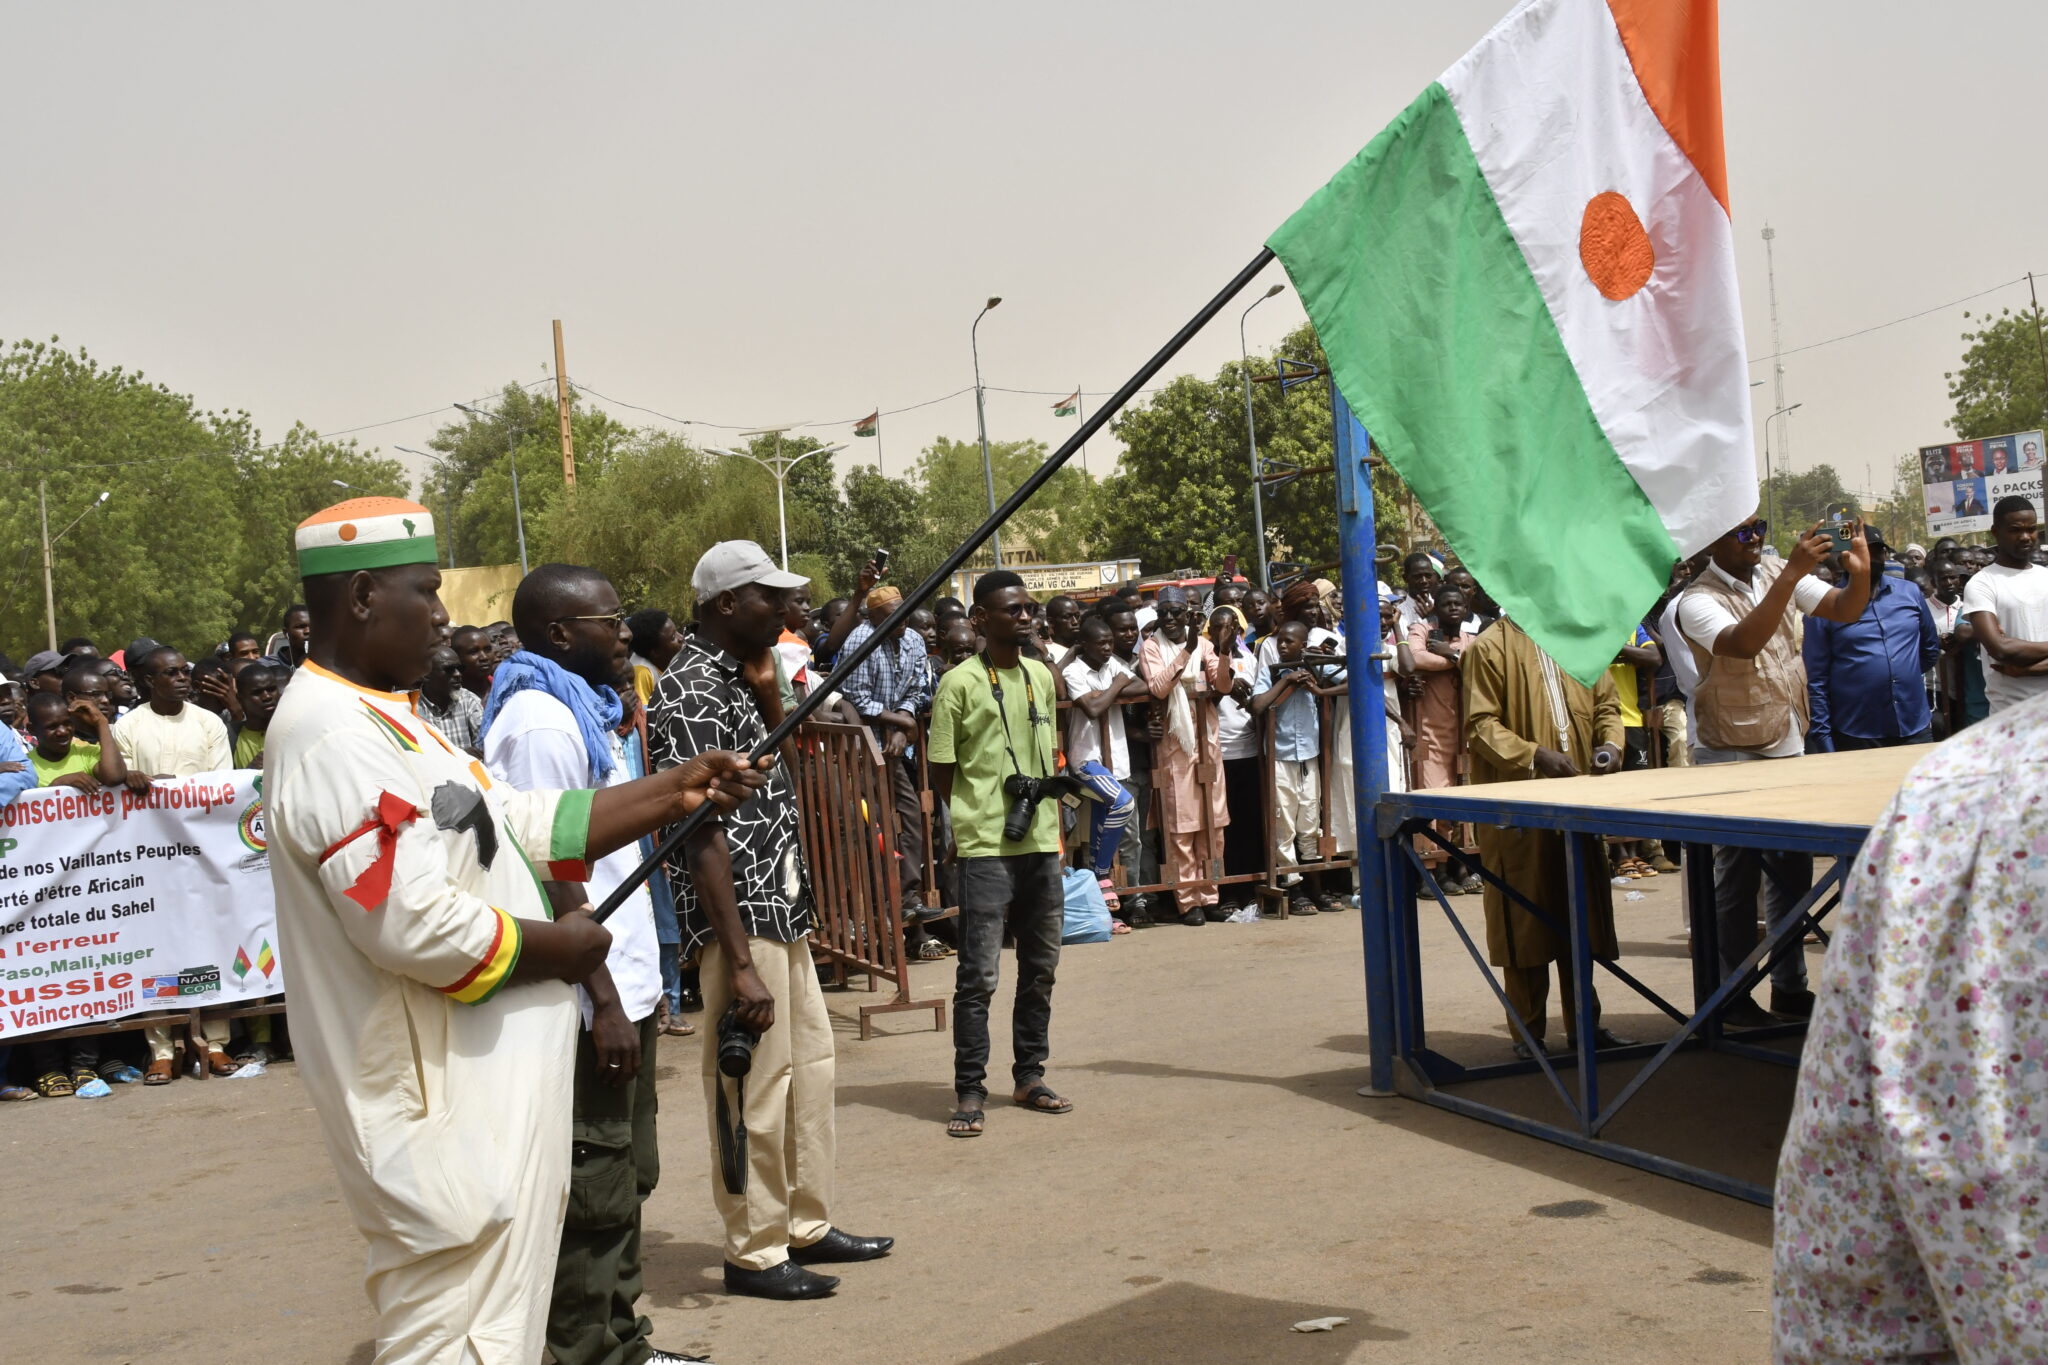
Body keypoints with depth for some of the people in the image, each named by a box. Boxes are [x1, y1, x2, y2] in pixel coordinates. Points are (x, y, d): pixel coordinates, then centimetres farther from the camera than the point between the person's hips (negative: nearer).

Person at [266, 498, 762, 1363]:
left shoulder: (381, 720, 14)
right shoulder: (336, 739, -20)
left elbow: (532, 827, 17)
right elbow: (419, 929, -27)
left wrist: (675, 791, 10)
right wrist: (562, 949, -12)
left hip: (478, 1085, 11)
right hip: (444, 1105, -11)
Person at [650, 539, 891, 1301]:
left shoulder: (734, 680, 13)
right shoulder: (690, 692, -16)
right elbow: (703, 835, -21)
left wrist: (767, 690, 12)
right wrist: (739, 965, -24)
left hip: (781, 909, 10)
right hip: (739, 919, -10)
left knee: (810, 1064, 16)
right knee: (756, 1083, -2)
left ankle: (806, 1226, 28)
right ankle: (755, 1252, 11)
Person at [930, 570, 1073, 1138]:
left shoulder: (1041, 676, 12)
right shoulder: (960, 683, -5)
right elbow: (941, 772, -2)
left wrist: (1054, 820, 11)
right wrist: (970, 820, -6)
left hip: (1041, 842, 6)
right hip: (985, 847, -6)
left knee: (1040, 967, 12)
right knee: (979, 973, -4)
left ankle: (1030, 1075, 24)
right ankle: (970, 1091, 2)